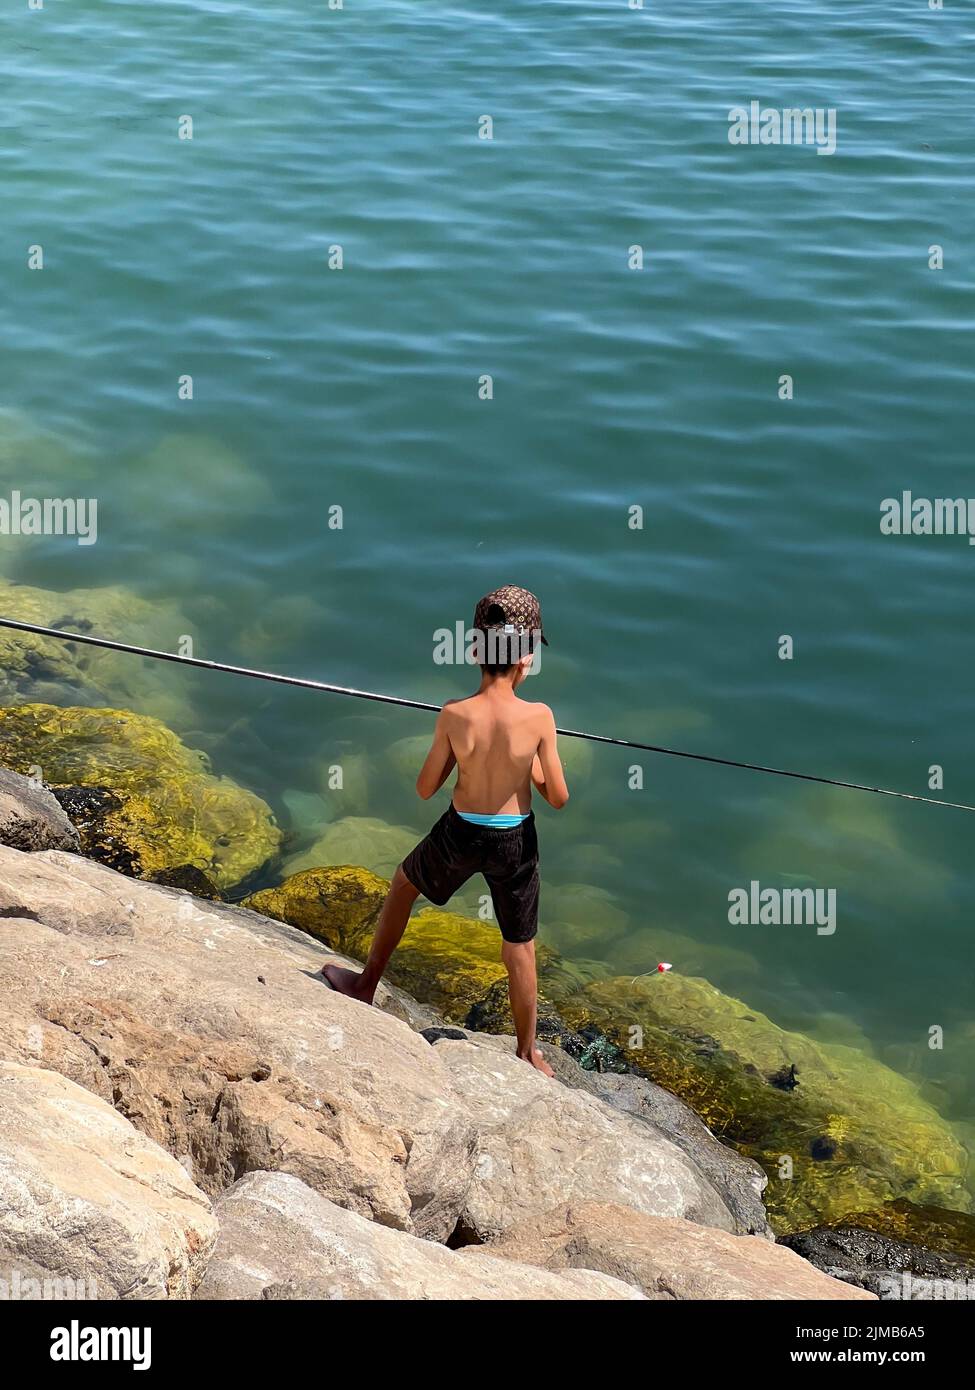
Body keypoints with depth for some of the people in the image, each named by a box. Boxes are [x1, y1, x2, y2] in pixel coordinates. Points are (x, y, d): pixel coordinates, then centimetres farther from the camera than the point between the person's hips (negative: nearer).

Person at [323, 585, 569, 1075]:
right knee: (520, 948, 17)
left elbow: (424, 789, -6)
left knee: (403, 885, 30)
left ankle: (366, 985, 45)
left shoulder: (454, 716, -19)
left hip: (461, 834, 1)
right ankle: (528, 1053, 31)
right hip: (515, 841, 0)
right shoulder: (539, 718, -21)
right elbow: (558, 797, -11)